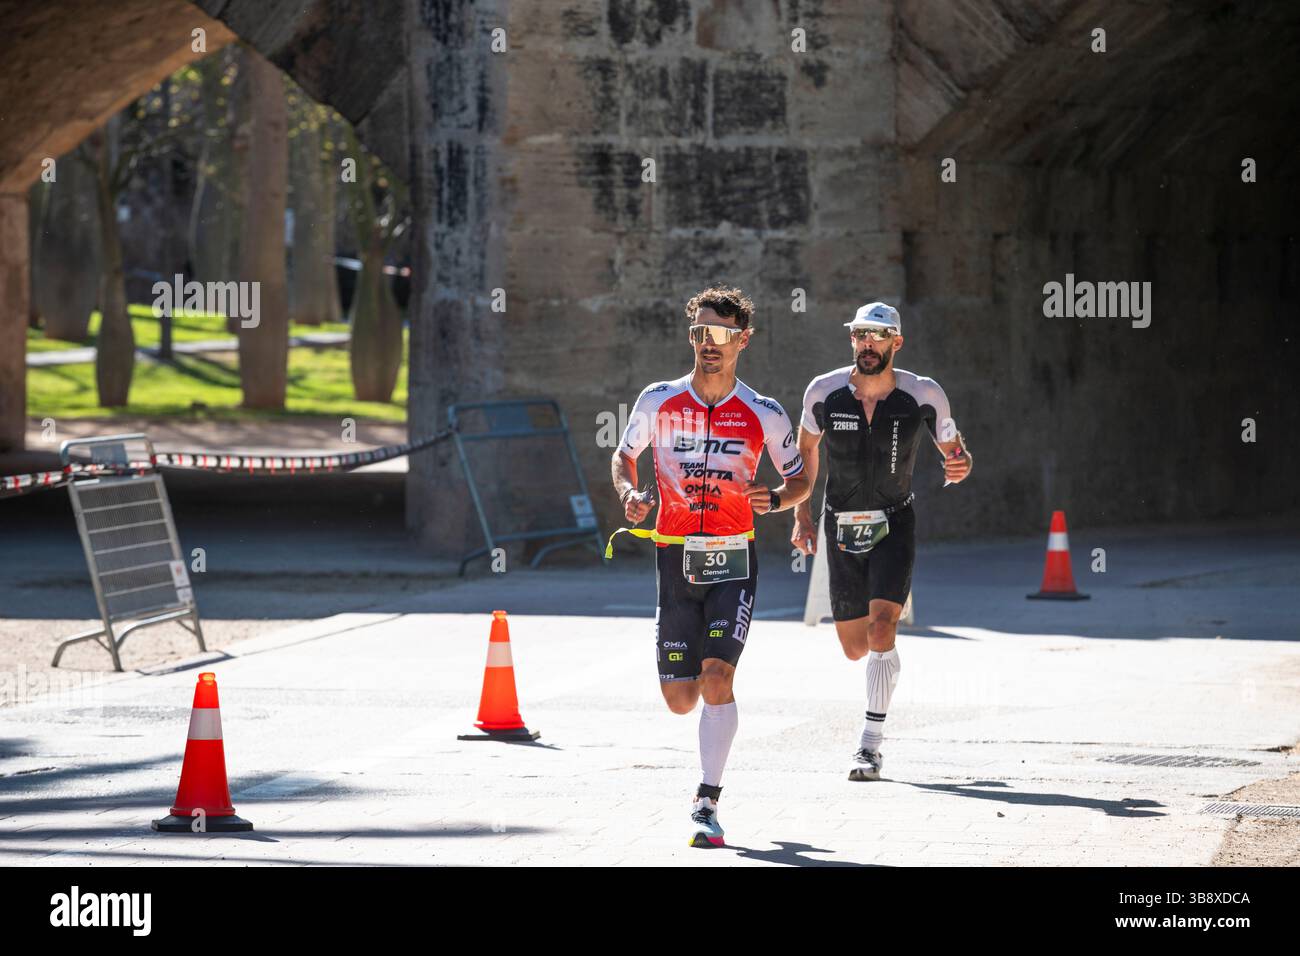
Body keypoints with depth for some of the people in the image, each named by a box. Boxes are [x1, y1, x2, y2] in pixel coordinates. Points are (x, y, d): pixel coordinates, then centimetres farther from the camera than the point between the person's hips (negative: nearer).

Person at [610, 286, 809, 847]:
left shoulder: (763, 416, -1)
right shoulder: (658, 401, 1)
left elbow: (801, 480, 10)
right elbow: (624, 456, 16)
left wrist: (776, 499, -13)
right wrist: (629, 494, -5)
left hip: (733, 560, -2)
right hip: (675, 559, 2)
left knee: (716, 677, -20)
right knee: (680, 700, 3)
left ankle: (707, 805, -15)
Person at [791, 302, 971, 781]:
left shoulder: (924, 396, -12)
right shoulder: (824, 392, -8)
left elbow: (951, 451, 2)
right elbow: (806, 447, 10)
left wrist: (960, 466, -22)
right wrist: (802, 514, 6)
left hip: (894, 525, -2)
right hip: (842, 527, 2)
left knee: (880, 629, -21)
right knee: (855, 648, 7)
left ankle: (871, 745, -16)